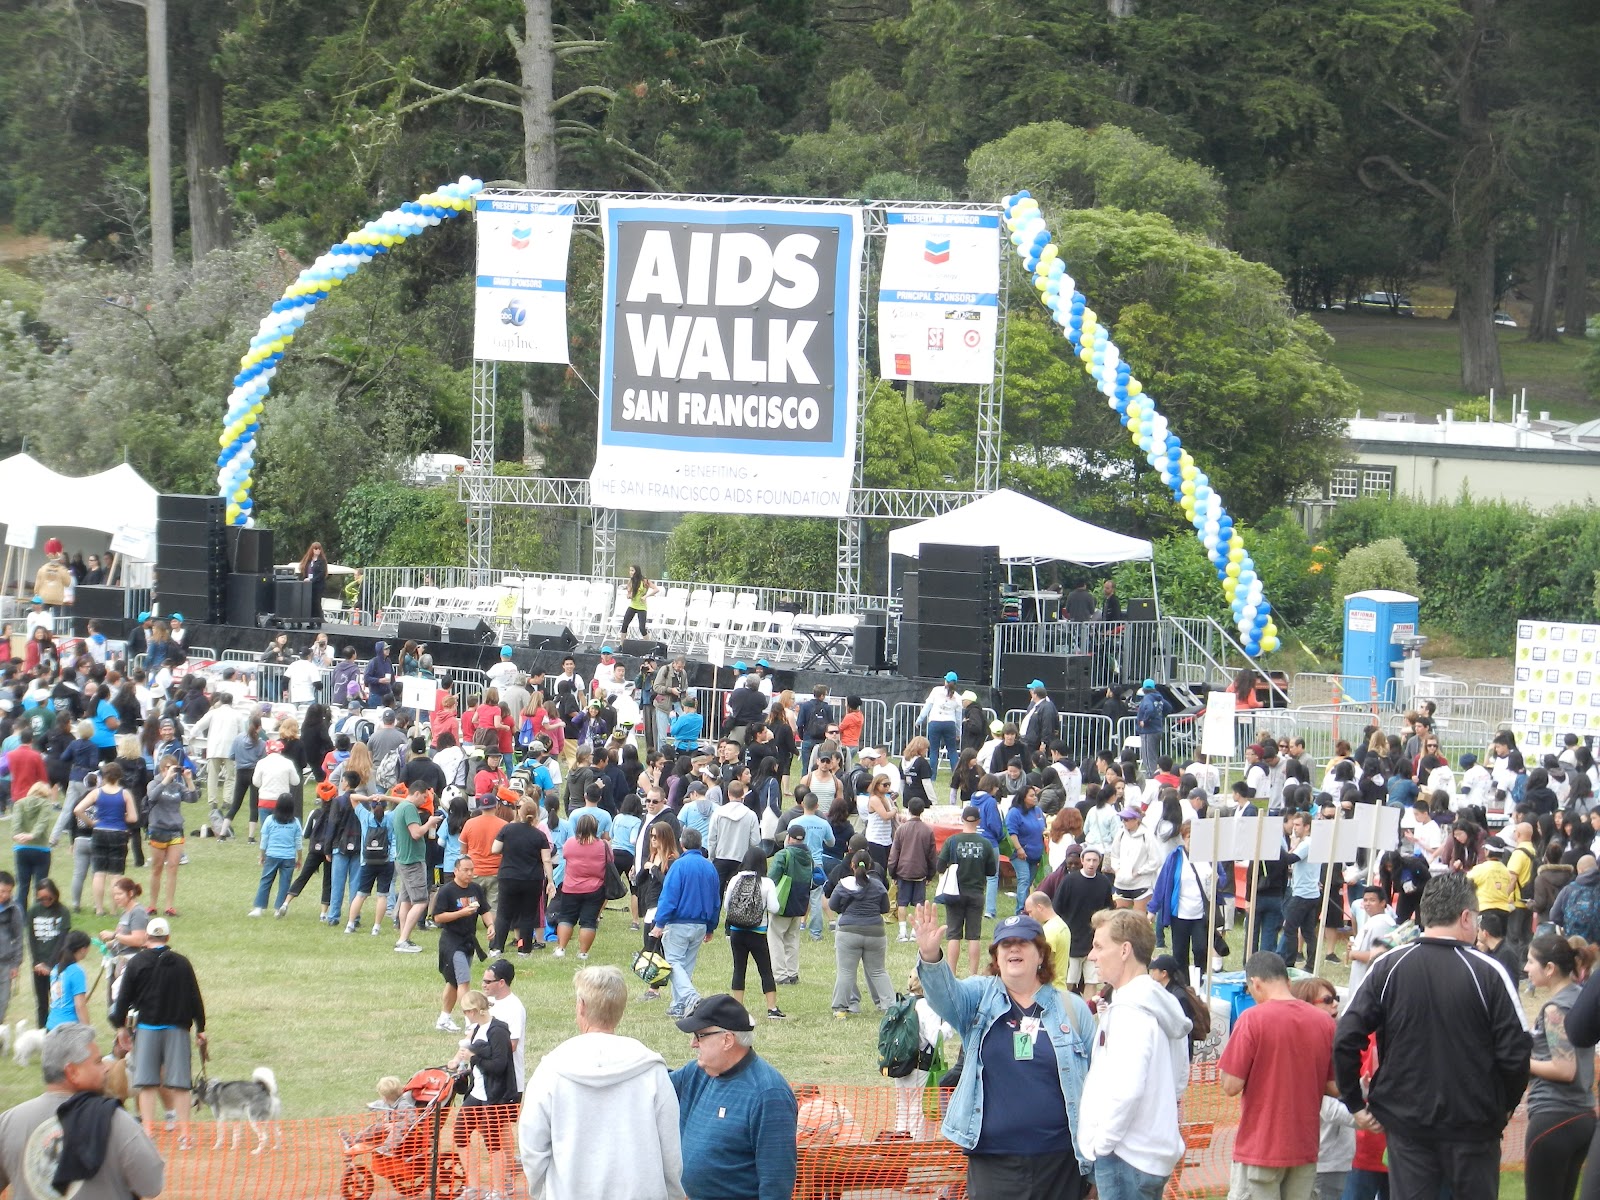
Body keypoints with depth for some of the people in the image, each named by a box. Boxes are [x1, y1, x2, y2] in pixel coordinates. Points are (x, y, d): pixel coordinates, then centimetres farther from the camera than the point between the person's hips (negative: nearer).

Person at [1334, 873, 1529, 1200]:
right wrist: (1505, 1106, 8)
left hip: (1405, 1121, 2)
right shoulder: (1487, 973, -9)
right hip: (1473, 1124, -2)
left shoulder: (1387, 968, -2)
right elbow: (1514, 1053, -9)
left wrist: (1356, 1105, 5)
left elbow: (1346, 1040, -6)